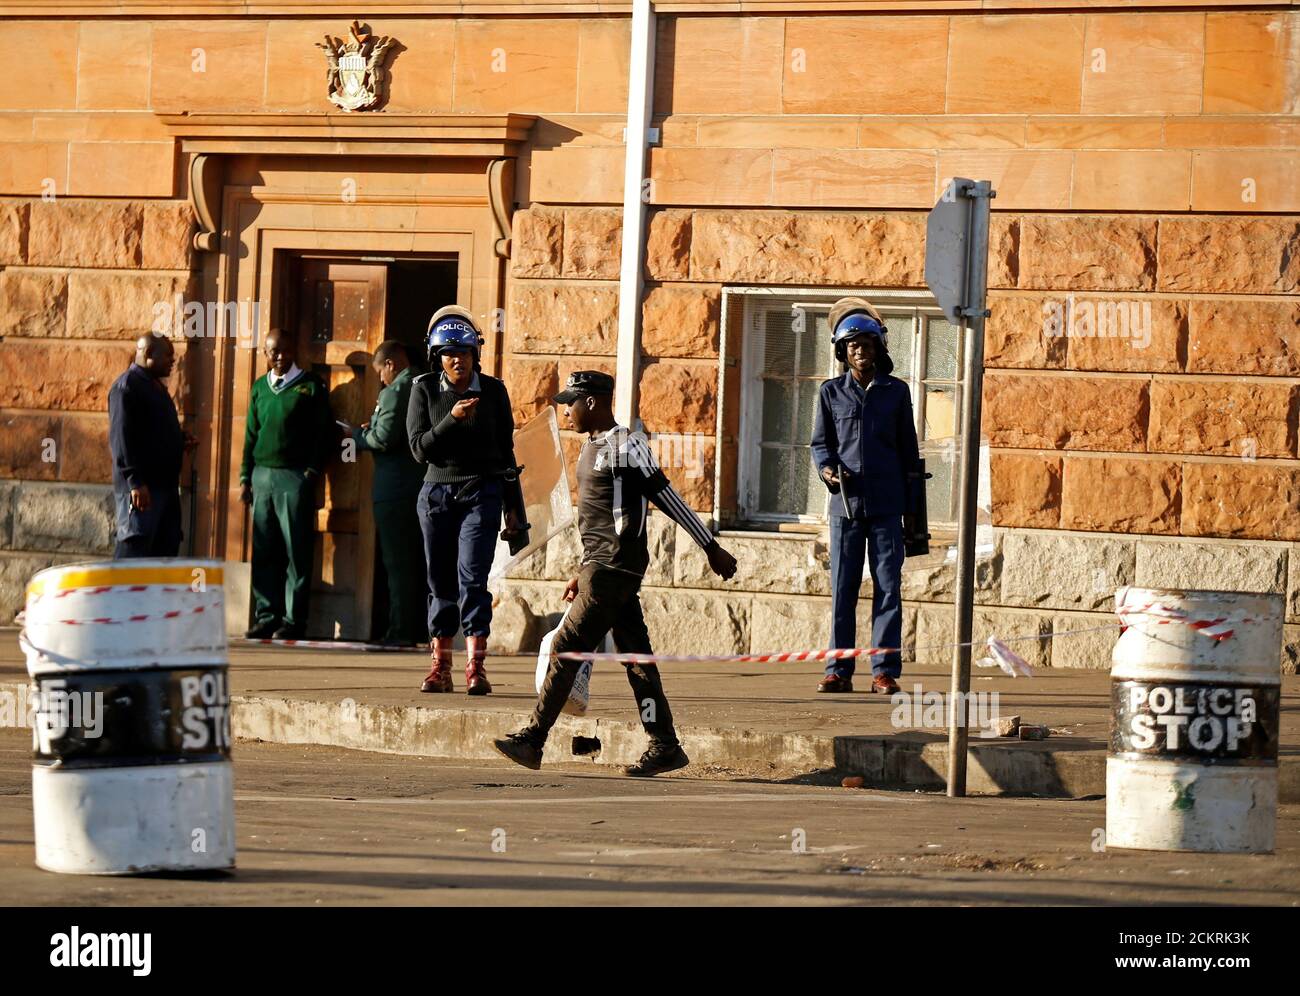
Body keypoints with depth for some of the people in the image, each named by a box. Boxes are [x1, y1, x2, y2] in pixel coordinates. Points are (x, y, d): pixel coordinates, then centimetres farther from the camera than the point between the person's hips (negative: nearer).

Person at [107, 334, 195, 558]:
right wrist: (135, 482, -24)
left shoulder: (156, 386, 19)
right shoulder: (127, 386, -11)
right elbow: (121, 437, -19)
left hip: (165, 484, 10)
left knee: (166, 548, 9)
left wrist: (180, 441, 8)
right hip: (141, 487, -10)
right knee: (133, 548, -14)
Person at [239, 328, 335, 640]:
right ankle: (266, 617, 8)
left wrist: (313, 471, -8)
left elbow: (325, 432, -1)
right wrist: (246, 477, 10)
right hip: (262, 474, 5)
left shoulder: (310, 386, 1)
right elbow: (251, 435, 18)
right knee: (264, 552, 4)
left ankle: (293, 621, -3)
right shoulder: (260, 388, 15)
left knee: (297, 552, -4)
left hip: (295, 476, -5)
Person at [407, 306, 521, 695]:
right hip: (437, 491, 2)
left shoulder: (492, 391, 3)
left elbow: (506, 448, 10)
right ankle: (439, 667, 11)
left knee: (471, 576, -13)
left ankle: (476, 666, -17)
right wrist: (452, 419, -20)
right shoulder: (424, 389, 1)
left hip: (482, 491, -2)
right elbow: (420, 448, -4)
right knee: (441, 580, 5)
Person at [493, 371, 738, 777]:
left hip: (615, 568, -10)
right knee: (635, 655, 7)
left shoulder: (626, 446, -12)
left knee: (566, 648, -10)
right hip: (601, 566, 10)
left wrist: (711, 549, -10)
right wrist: (583, 573, 25)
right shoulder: (592, 448, 18)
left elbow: (667, 498, -12)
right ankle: (664, 747, 7)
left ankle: (532, 740, -9)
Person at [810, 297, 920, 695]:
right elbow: (820, 442, 12)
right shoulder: (832, 392, 9)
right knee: (842, 590, 0)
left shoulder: (896, 392, 9)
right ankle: (838, 670, 4)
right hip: (845, 503, 0)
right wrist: (827, 469, -11)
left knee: (888, 589, -2)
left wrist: (912, 510, 9)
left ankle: (885, 672, -1)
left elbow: (908, 450, 12)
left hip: (886, 507, 0)